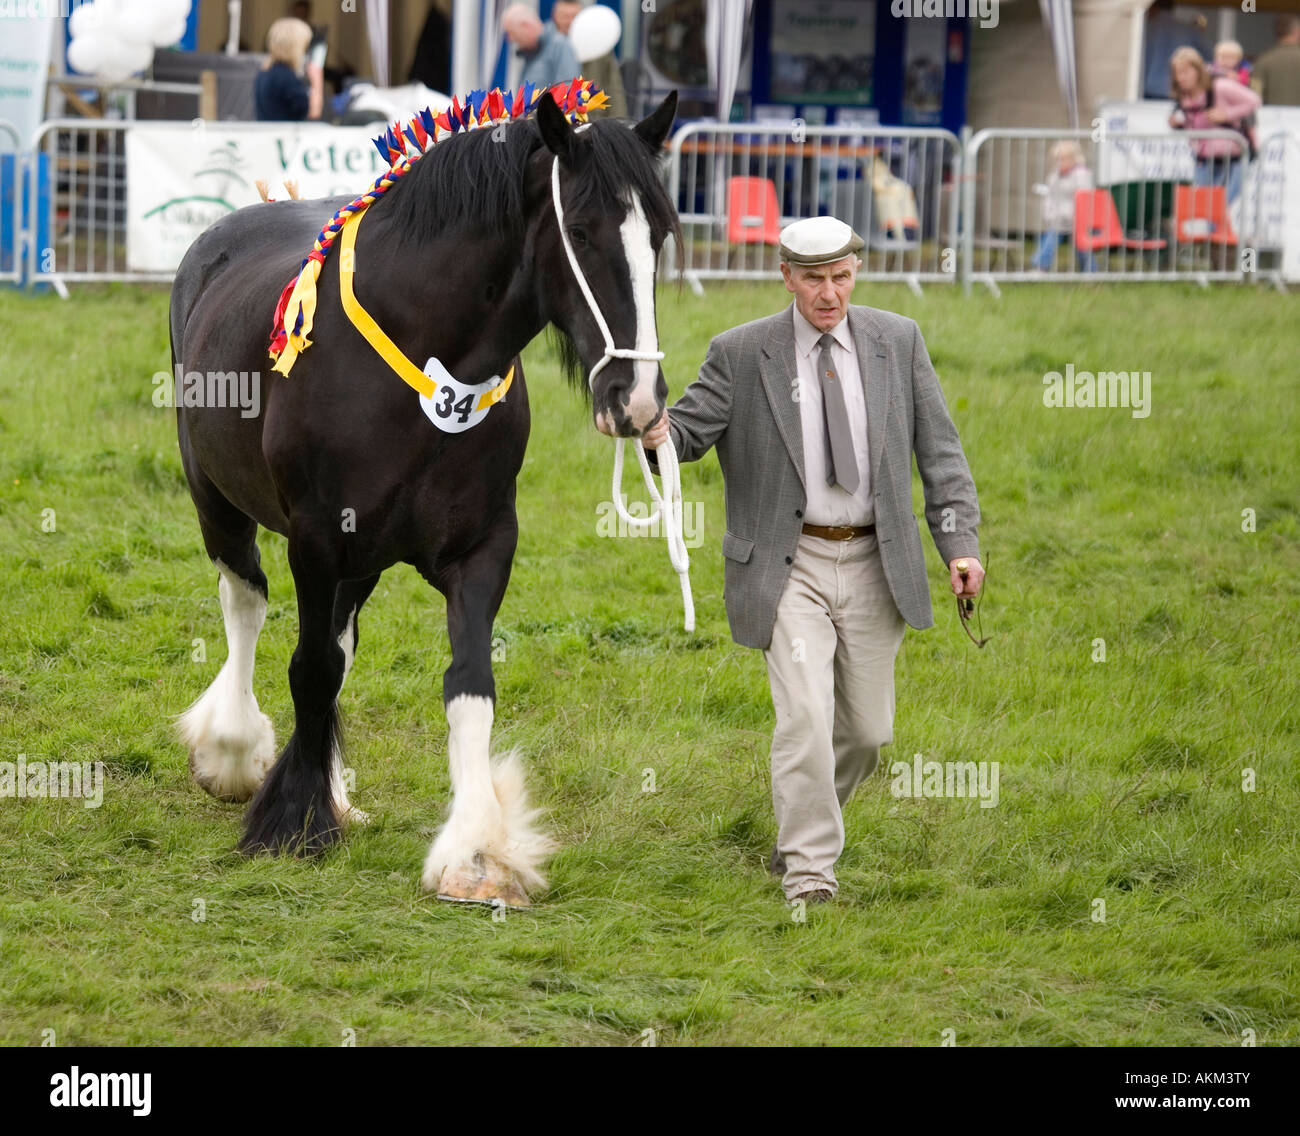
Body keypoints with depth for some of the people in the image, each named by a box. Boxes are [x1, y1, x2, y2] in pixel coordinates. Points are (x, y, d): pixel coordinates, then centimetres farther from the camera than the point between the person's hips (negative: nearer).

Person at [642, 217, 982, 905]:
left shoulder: (898, 342, 3)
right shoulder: (740, 354, -4)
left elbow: (938, 449, 5)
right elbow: (690, 430, -5)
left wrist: (960, 541, -4)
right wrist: (658, 434, -30)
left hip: (873, 565, 3)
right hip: (790, 566, -3)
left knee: (867, 730, 10)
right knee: (804, 715, -16)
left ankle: (800, 828, 35)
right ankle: (807, 866, -9)